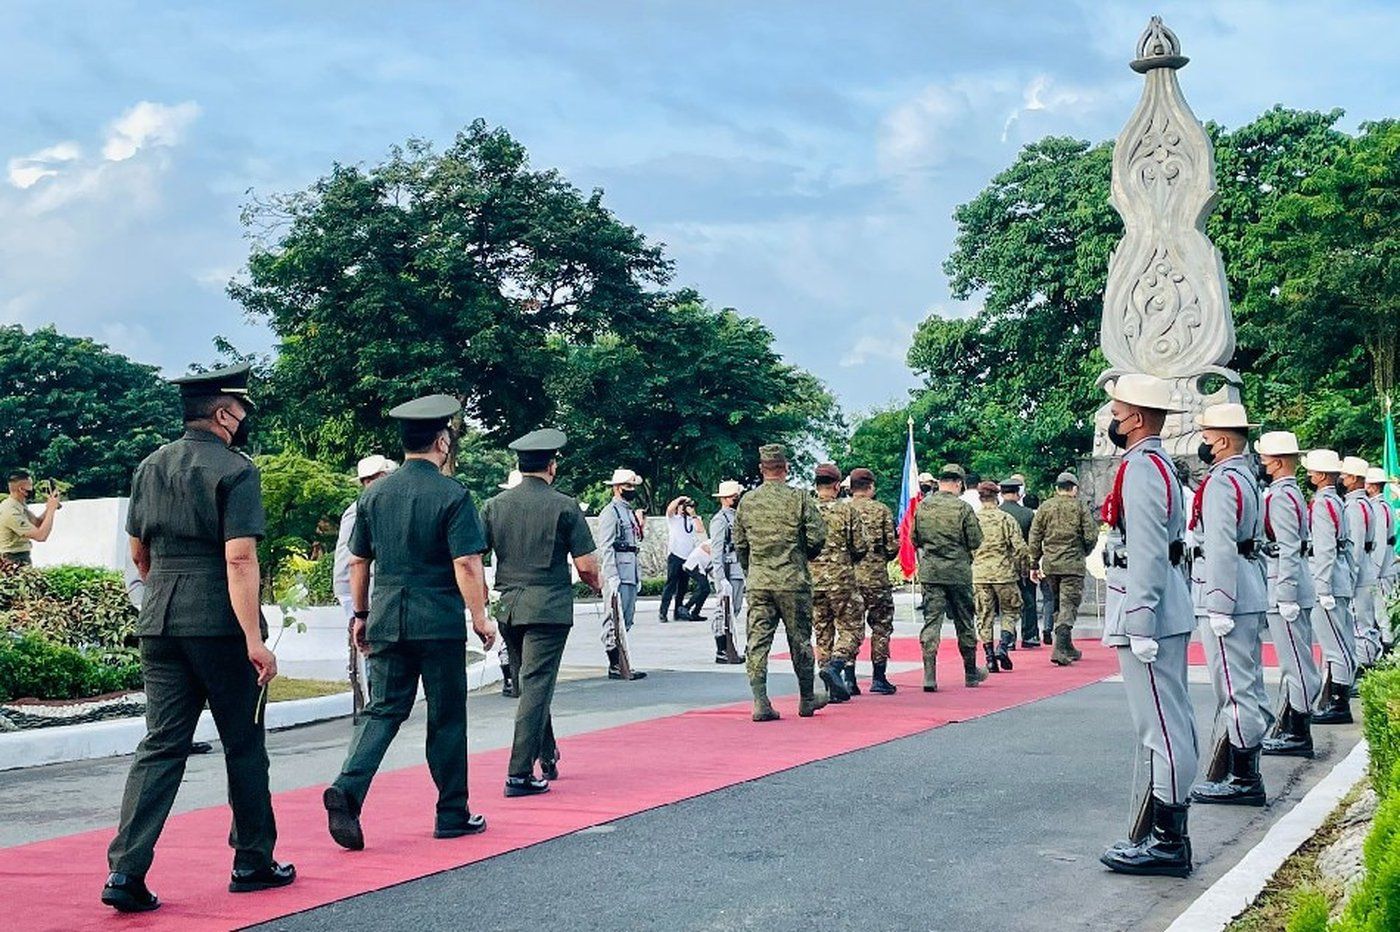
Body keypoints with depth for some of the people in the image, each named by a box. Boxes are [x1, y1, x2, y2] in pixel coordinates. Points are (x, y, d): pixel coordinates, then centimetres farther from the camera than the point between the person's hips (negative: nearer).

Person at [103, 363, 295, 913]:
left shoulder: (150, 468, 10)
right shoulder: (236, 471, -10)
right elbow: (240, 559, -18)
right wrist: (254, 640, -20)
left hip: (159, 624, 6)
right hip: (220, 626, -6)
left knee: (161, 744, 5)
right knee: (243, 745, 9)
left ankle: (126, 871, -5)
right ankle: (252, 863, 20)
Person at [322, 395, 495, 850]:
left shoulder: (373, 494, 7)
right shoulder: (452, 495, -9)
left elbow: (357, 562, 12)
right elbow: (466, 564, -14)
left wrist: (362, 615, 21)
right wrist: (480, 616, -7)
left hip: (386, 621, 4)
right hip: (439, 623, -4)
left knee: (383, 710, 7)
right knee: (446, 718, 7)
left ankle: (347, 789, -15)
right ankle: (452, 815, 15)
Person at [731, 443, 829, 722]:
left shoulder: (747, 501, 3)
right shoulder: (799, 498, -6)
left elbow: (739, 544, 9)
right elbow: (817, 538, -7)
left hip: (758, 581, 2)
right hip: (793, 581, -2)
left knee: (758, 641, 2)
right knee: (799, 639, 10)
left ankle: (760, 702, -7)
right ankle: (807, 700, 21)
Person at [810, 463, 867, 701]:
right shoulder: (846, 510, -6)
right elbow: (860, 548, -4)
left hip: (812, 581, 3)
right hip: (841, 580, -3)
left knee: (822, 633, 10)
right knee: (851, 628, 5)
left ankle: (835, 689, 10)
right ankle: (835, 665, -20)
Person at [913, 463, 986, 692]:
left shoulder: (922, 506, 0)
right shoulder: (962, 508, -10)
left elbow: (914, 540, 9)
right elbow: (976, 542, -7)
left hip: (929, 572, 2)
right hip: (958, 572, -2)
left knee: (931, 621, 1)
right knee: (964, 622, 11)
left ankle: (929, 675, -9)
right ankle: (971, 673, 24)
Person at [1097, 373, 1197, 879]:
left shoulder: (1141, 470, -16)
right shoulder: (1158, 465, 17)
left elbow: (1147, 556, -21)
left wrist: (1140, 626, -22)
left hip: (1148, 613, -11)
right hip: (1167, 616, 11)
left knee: (1163, 727, -7)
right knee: (1171, 723, 13)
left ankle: (1166, 842, -4)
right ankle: (1168, 830, 20)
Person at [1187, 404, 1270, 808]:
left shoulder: (1221, 483, -15)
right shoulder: (1248, 478, 17)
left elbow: (1221, 549, -21)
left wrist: (1219, 609, -21)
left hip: (1227, 597, -11)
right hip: (1251, 597, 11)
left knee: (1235, 688, -7)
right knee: (1246, 686, 13)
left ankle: (1243, 780, -4)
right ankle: (1245, 774, 19)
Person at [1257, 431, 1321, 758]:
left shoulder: (1280, 497, -16)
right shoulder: (1292, 493, 16)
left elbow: (1289, 551, -21)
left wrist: (1286, 597, -21)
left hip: (1285, 589, -11)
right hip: (1291, 590, 11)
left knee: (1296, 662, -6)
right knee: (1292, 661, 14)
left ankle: (1299, 736, -2)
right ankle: (1287, 729, 22)